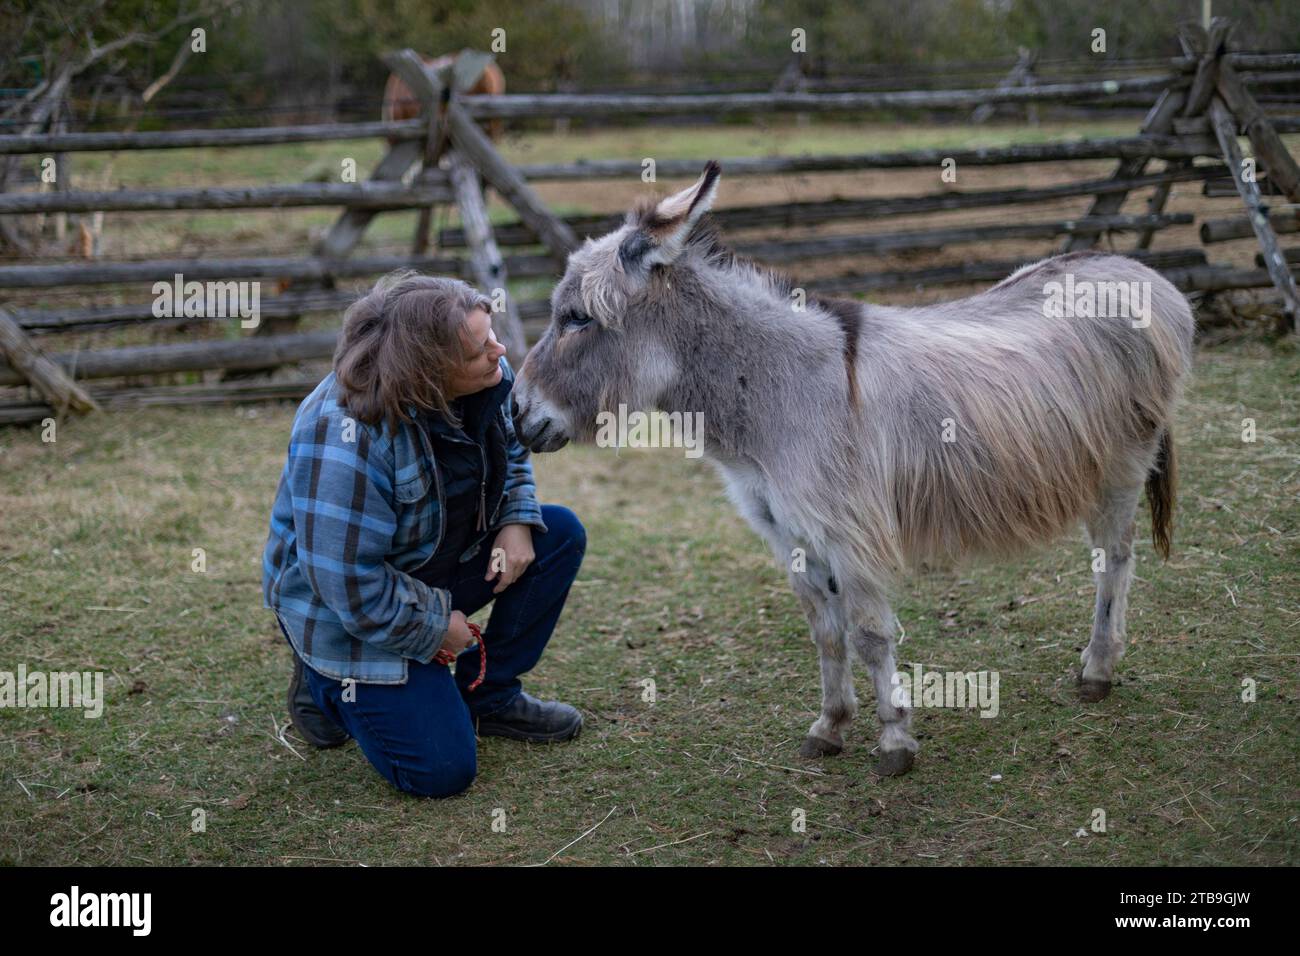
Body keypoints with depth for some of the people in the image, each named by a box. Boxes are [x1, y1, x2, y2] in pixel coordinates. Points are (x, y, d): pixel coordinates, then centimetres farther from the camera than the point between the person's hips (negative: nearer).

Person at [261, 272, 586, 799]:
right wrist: (436, 626, -18)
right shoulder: (347, 439, -36)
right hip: (351, 613, -8)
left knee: (560, 534, -8)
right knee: (441, 771, -13)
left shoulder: (486, 376, -12)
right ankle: (327, 684, 13)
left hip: (442, 562, 8)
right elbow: (350, 583, -31)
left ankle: (489, 695, 6)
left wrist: (517, 520, -9)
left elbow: (511, 449, 11)